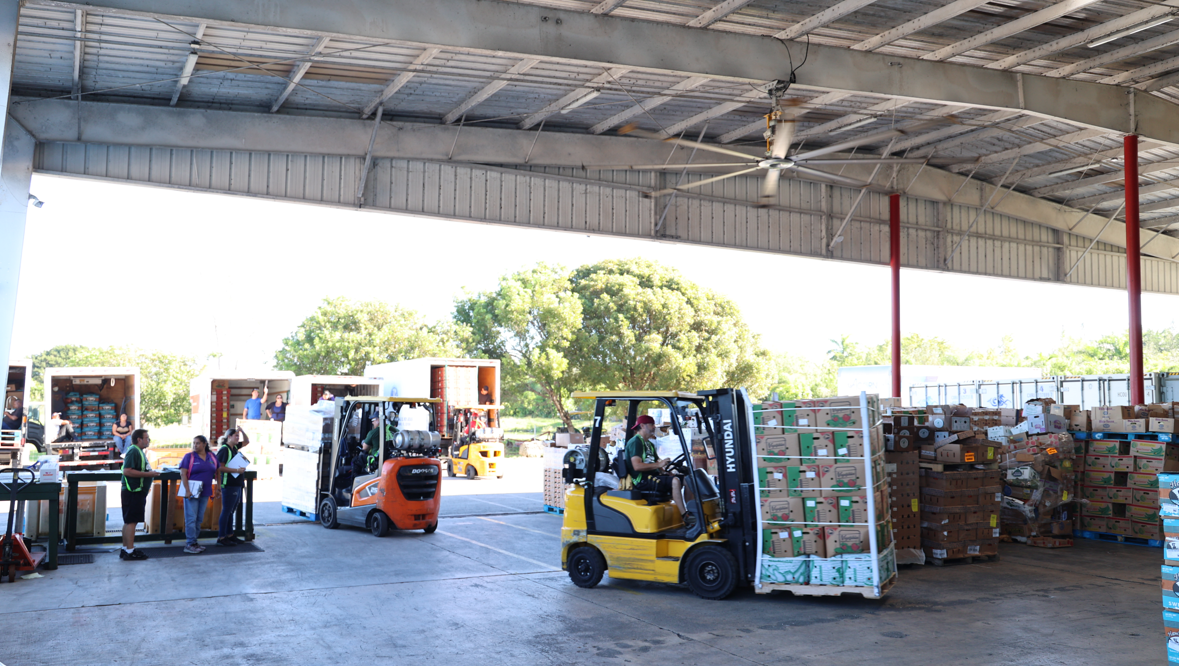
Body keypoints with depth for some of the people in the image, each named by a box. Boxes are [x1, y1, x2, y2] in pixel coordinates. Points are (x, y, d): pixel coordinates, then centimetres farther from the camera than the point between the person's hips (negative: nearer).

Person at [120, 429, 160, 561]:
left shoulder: (138, 451, 18)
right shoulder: (133, 451, -15)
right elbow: (127, 471, -25)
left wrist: (149, 473, 17)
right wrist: (147, 474, -22)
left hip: (137, 492, 11)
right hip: (133, 492, -11)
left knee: (129, 521, 14)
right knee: (131, 521, -7)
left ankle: (126, 549, 19)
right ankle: (129, 551, -5)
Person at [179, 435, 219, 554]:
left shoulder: (212, 457, 9)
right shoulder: (189, 456, -3)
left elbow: (217, 473, 16)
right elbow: (183, 474, -9)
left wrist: (217, 488, 10)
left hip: (205, 492, 5)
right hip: (192, 493, -5)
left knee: (199, 519, 9)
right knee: (191, 518, -6)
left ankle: (193, 541, 18)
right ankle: (189, 544, -3)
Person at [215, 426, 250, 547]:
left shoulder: (234, 448, 13)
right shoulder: (224, 449, -12)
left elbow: (246, 441, 28)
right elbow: (220, 467, -18)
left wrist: (242, 431, 10)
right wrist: (236, 470, -21)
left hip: (237, 484, 9)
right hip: (228, 484, -9)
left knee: (231, 511, 14)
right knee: (226, 511, -5)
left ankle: (229, 535, 22)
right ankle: (221, 537, 0)